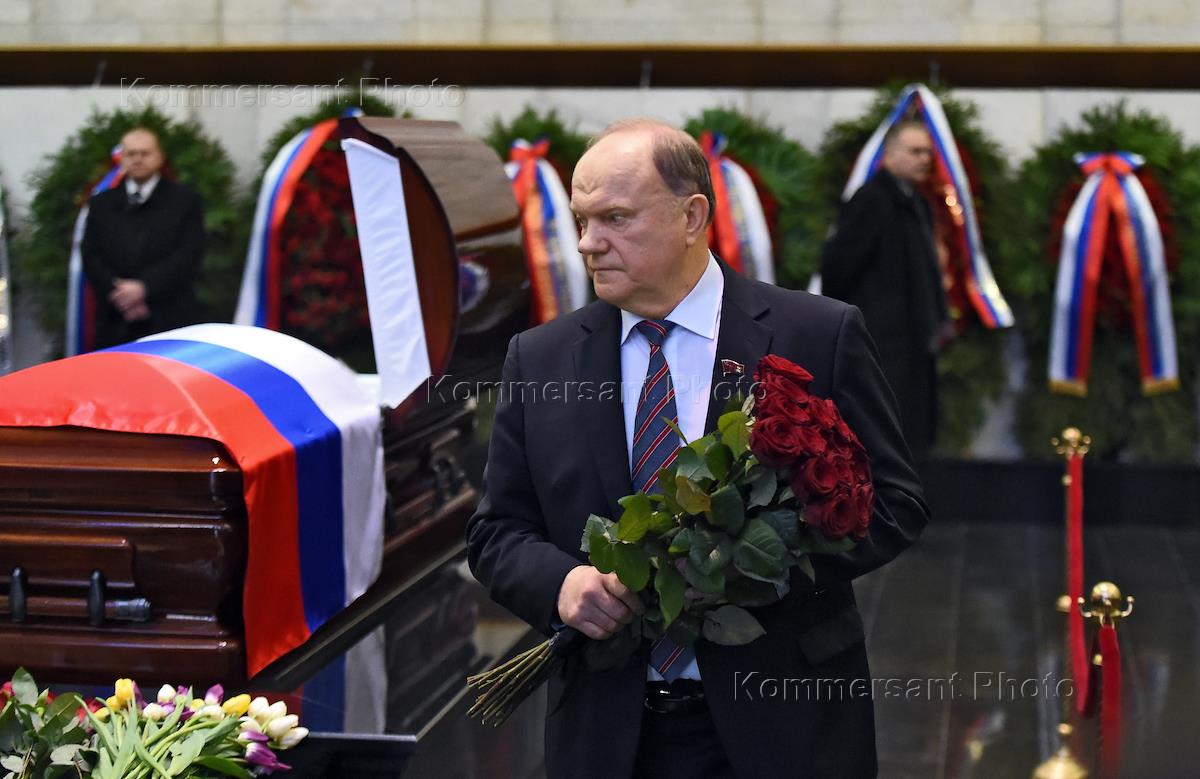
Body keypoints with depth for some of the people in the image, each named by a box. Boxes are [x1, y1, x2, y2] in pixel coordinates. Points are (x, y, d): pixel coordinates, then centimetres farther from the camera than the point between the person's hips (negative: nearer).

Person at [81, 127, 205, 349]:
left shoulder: (185, 199, 7)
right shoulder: (101, 204, 16)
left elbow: (190, 254, -3)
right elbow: (90, 256, 8)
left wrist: (143, 287, -12)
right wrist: (116, 292, -8)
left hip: (171, 323, -2)